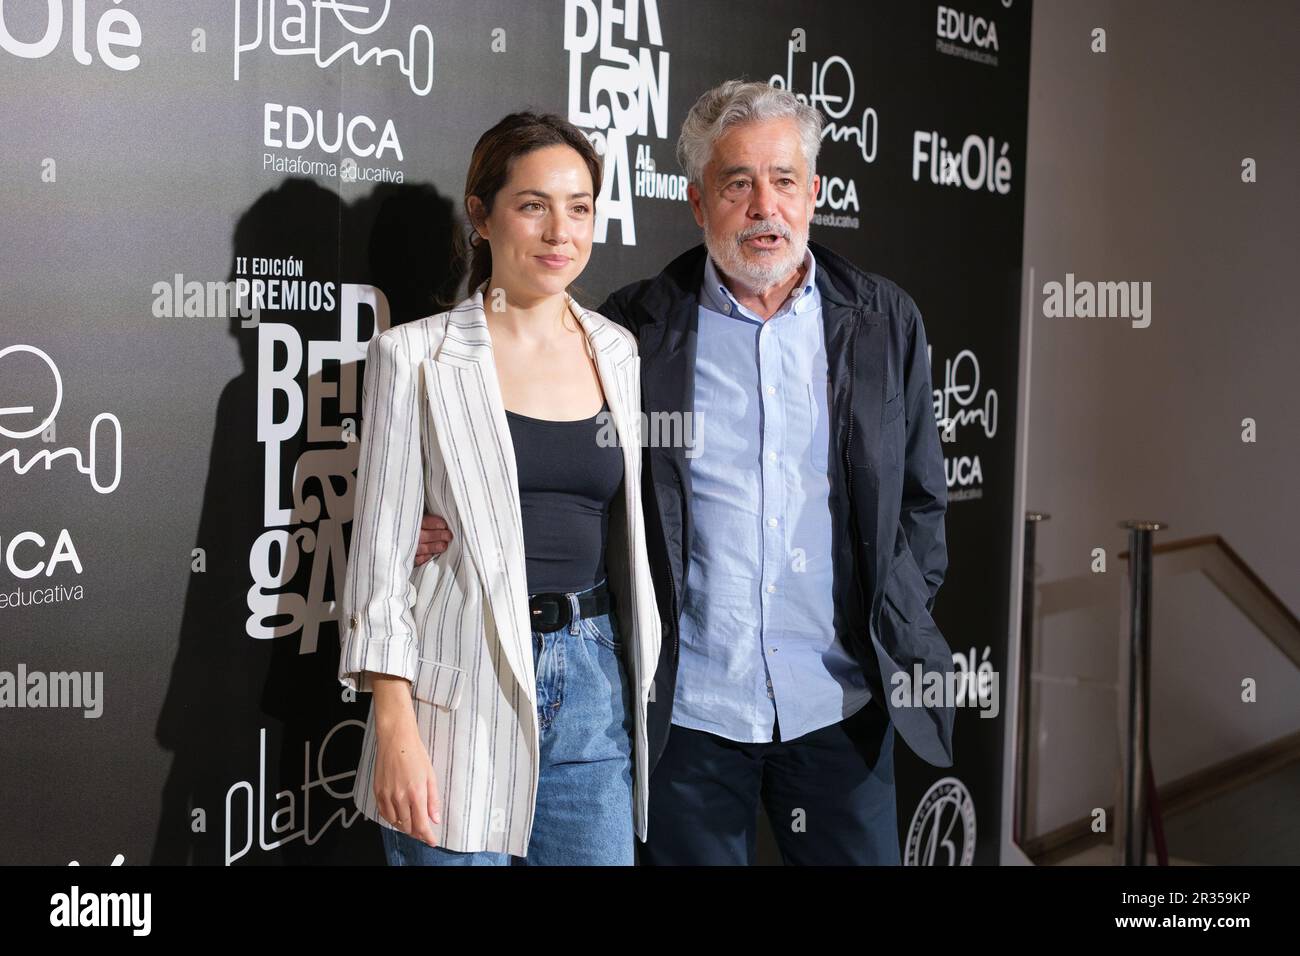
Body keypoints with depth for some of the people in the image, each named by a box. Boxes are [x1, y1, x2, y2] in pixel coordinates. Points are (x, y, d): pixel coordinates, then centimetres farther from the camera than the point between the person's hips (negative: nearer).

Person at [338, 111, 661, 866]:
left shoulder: (621, 355, 8)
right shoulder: (415, 356, -3)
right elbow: (382, 547, -5)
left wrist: (648, 685, 10)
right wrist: (395, 726, -11)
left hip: (595, 684, 4)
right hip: (462, 690, -3)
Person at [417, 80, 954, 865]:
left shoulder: (884, 322, 5)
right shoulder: (635, 328, -1)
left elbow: (920, 499, 11)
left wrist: (899, 632, 2)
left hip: (841, 706, 2)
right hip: (687, 708, -1)